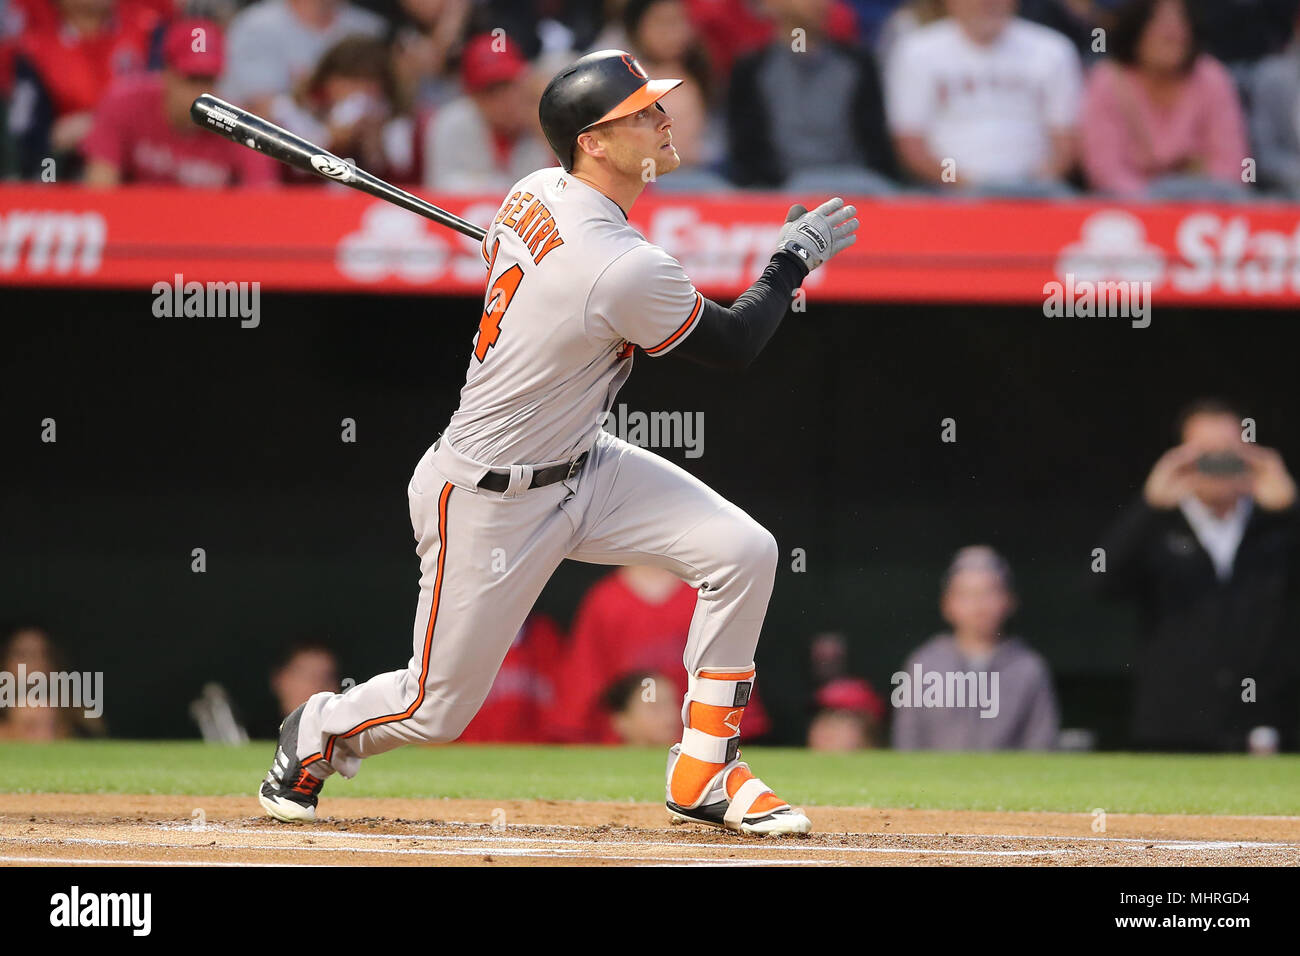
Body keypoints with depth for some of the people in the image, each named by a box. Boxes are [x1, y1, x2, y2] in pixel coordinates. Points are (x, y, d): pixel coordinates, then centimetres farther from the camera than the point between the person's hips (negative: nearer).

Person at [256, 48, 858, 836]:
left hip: (581, 464, 9)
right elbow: (733, 346, -14)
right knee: (438, 708, 5)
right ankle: (317, 735, 38)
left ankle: (704, 776, 2)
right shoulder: (626, 272, -31)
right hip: (488, 501, -9)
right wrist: (795, 259, -5)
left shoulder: (535, 194, -6)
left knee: (743, 550, -8)